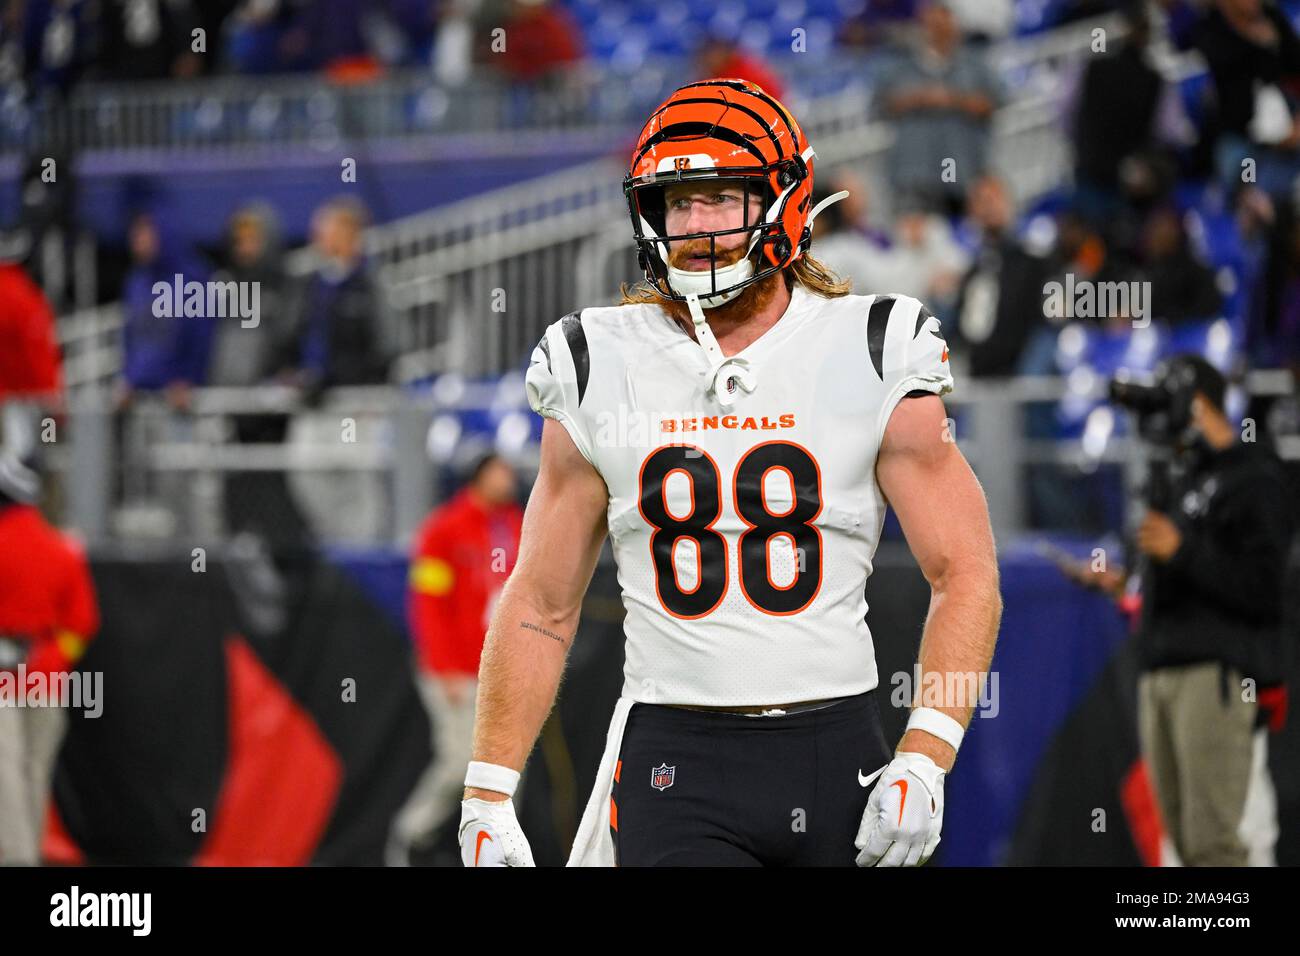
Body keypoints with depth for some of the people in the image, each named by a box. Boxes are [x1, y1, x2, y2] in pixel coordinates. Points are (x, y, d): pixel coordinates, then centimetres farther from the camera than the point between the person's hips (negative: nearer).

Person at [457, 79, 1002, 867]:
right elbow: (540, 605, 11)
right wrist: (487, 795, 5)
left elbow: (967, 578, -1)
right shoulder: (601, 373, 6)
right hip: (674, 765, 0)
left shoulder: (872, 363, 1)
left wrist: (924, 762, -14)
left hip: (836, 751, 0)